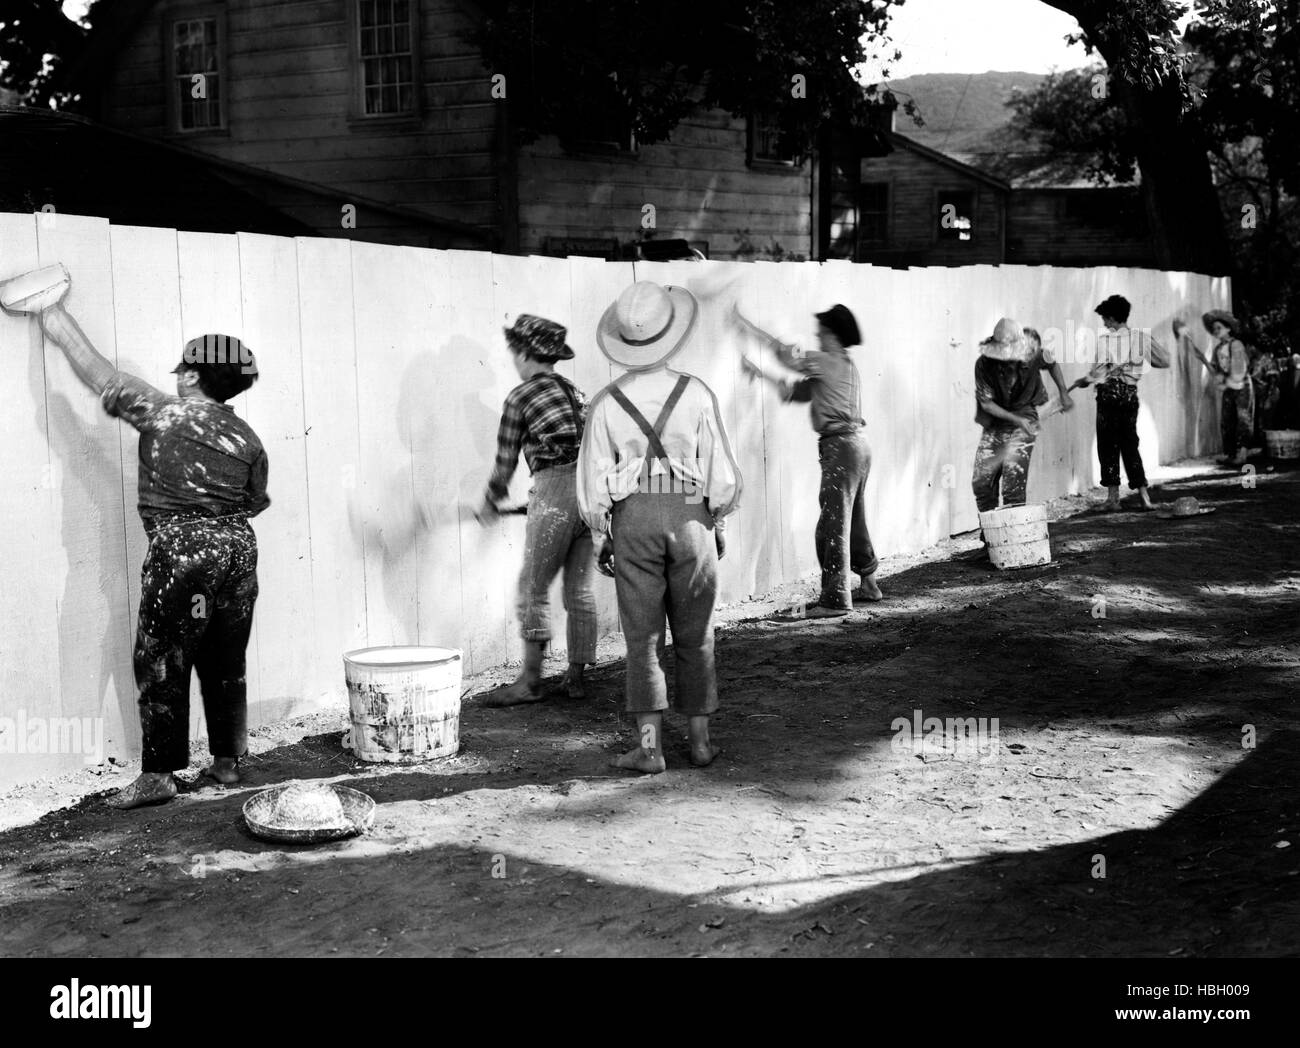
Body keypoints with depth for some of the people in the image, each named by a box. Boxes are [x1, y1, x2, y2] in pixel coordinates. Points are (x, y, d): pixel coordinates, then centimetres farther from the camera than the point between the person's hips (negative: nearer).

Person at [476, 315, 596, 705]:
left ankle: (530, 680, 2)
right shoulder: (575, 392, 18)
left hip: (554, 486, -6)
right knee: (579, 588, 12)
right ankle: (576, 677, 15)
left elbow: (506, 460, 5)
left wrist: (490, 503, 20)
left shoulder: (520, 396, 1)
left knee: (533, 588, 2)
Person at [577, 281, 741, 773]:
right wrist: (718, 524, 11)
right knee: (694, 635, 11)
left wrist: (604, 537, 9)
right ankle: (700, 740, 16)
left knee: (642, 636, 5)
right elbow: (722, 474, -3)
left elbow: (593, 483, -3)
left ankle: (650, 746, 1)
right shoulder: (697, 394, -7)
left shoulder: (607, 403, -6)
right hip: (690, 516, 0)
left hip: (632, 518, 0)